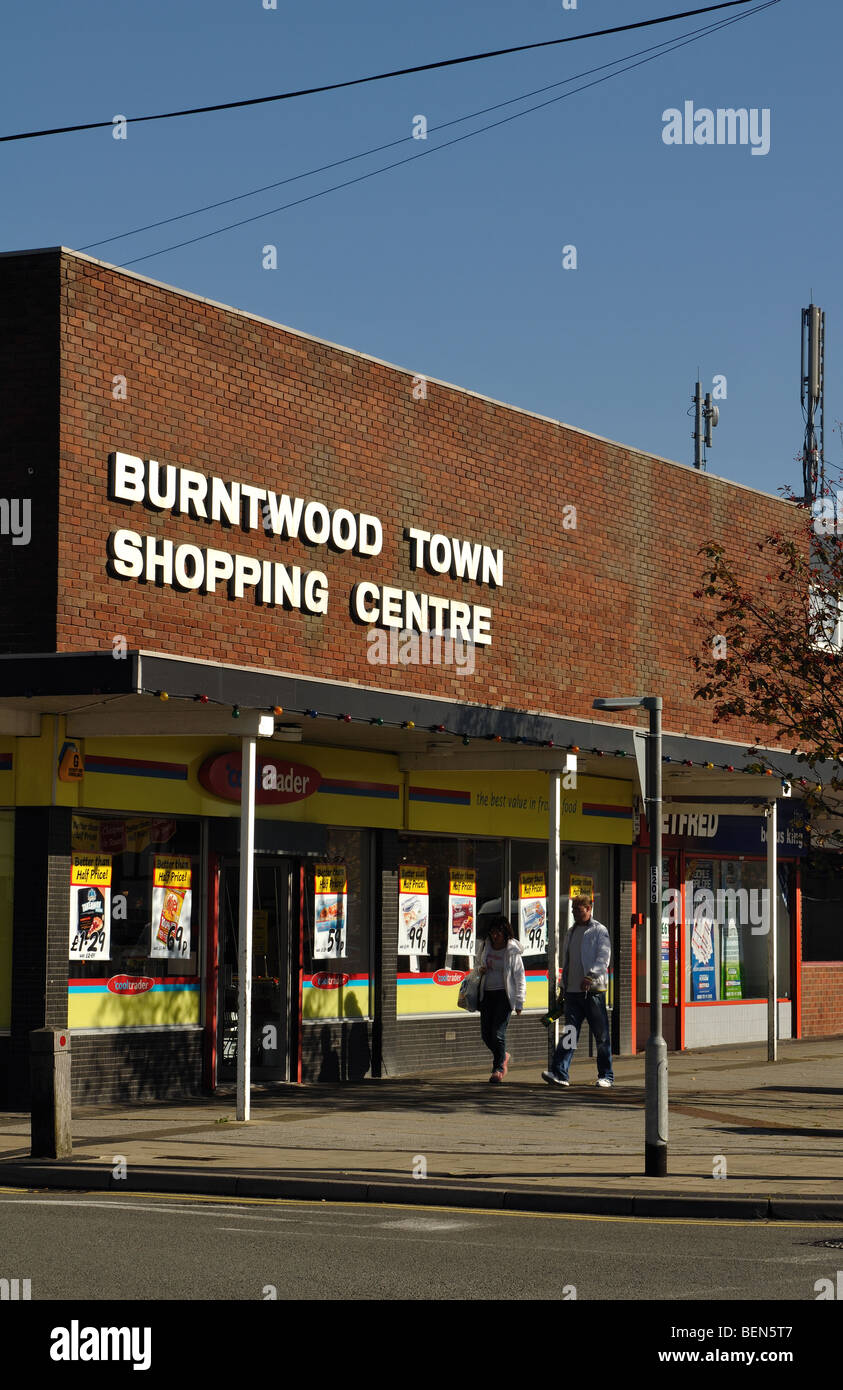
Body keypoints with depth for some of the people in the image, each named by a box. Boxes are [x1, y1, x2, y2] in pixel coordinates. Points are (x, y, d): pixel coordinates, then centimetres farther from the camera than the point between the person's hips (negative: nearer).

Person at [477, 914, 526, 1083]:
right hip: (487, 993, 6)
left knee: (498, 1033, -12)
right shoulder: (486, 946, 7)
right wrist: (480, 969, 0)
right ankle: (503, 1056, 32)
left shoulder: (512, 951, -8)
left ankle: (498, 1068, 2)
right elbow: (479, 962, 26)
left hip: (504, 994, -6)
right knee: (486, 1034, 5)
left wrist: (519, 1003, -7)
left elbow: (520, 977, -6)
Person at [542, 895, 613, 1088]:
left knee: (601, 1035, 1)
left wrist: (590, 976, -25)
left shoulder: (599, 931, -2)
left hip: (593, 991, -6)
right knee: (569, 1032, -3)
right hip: (573, 991, 6)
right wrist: (564, 985, 20)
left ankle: (606, 1076, 9)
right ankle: (559, 1073, -12)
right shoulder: (570, 932, 19)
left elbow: (604, 957, -13)